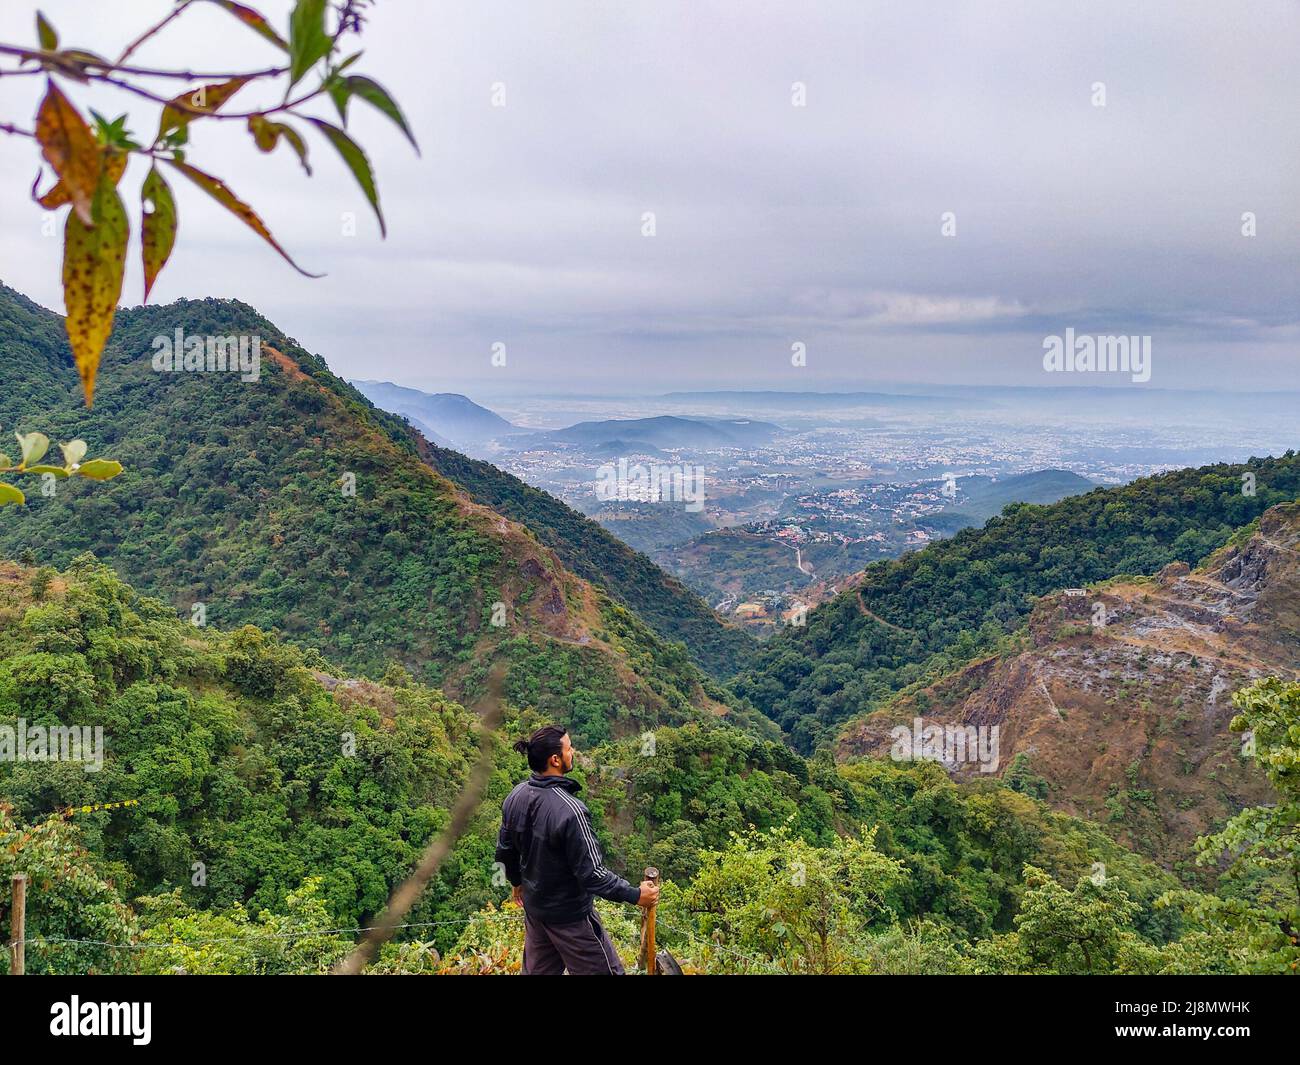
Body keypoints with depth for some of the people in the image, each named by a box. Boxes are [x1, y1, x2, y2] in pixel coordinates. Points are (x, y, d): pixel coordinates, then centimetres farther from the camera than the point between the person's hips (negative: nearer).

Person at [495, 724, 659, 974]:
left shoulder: (515, 797, -6)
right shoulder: (569, 810, -30)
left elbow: (505, 850, 8)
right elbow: (590, 873, -27)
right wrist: (635, 895, -18)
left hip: (533, 907, 8)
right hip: (569, 914, -8)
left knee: (537, 971, 21)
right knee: (604, 971, 6)